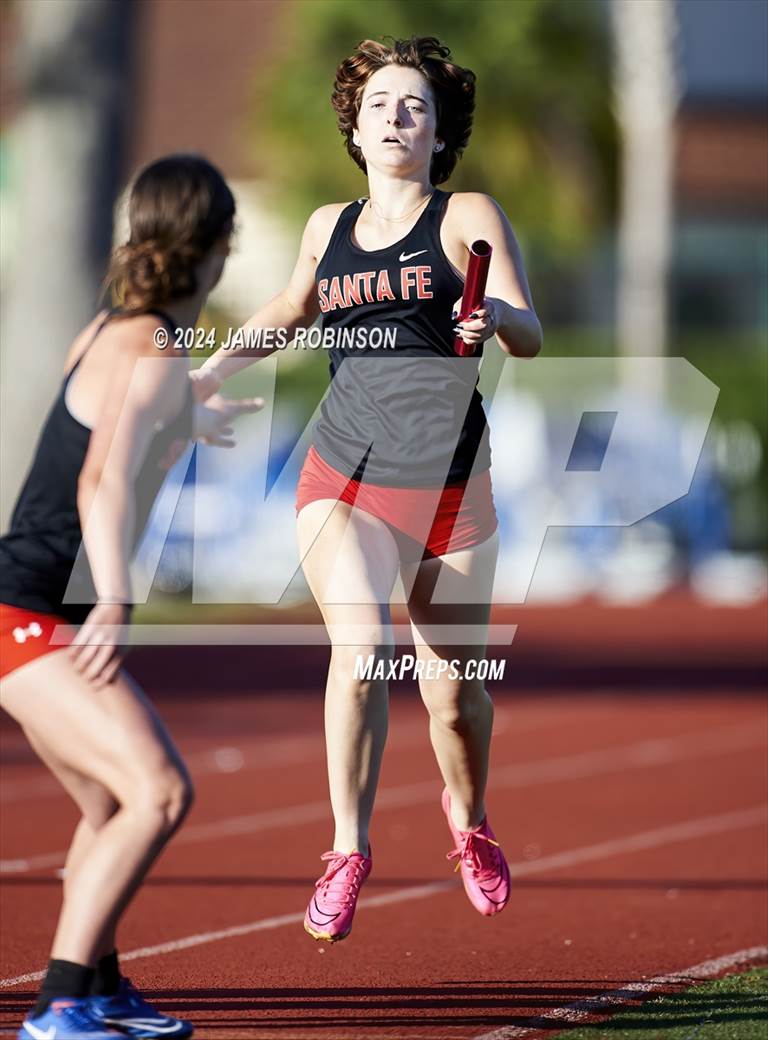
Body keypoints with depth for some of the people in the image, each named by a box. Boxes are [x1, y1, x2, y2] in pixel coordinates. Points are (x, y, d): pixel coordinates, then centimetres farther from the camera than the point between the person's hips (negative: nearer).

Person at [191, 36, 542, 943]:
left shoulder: (469, 218, 1)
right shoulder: (328, 228, 12)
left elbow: (529, 333, -10)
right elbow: (291, 312, 32)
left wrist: (494, 317, -32)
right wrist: (210, 372, 26)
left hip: (446, 486, -1)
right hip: (342, 477, 2)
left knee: (453, 692, 5)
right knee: (360, 649, -23)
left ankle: (468, 822, 37)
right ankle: (347, 851, -13)